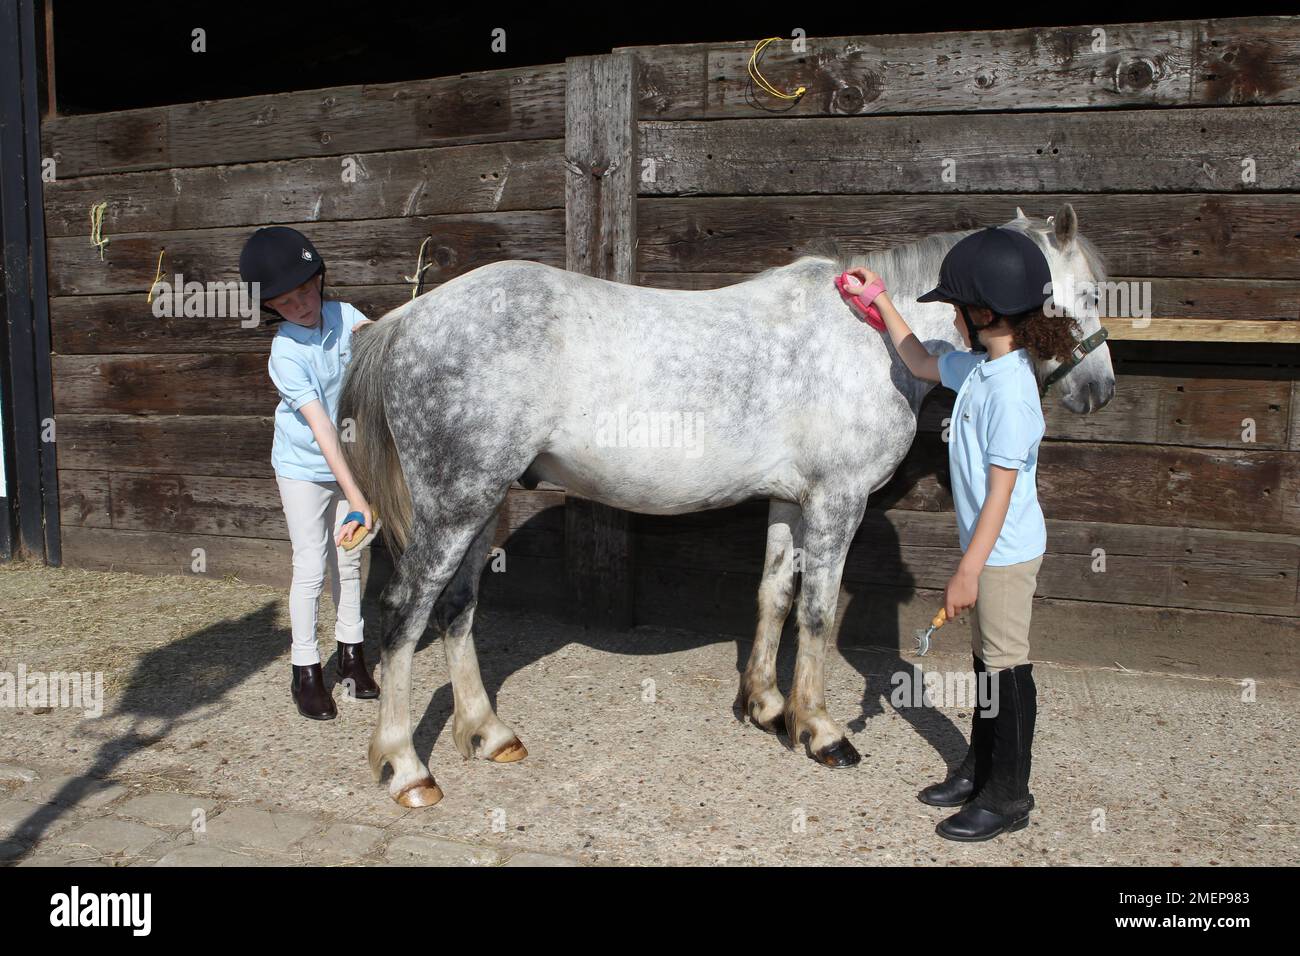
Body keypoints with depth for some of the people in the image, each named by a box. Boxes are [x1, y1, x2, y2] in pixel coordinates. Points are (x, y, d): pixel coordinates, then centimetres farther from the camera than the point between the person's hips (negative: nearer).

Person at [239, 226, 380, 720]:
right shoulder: (286, 355, -26)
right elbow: (321, 429, -32)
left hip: (349, 459, 5)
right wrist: (358, 498, -37)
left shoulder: (341, 313, -10)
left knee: (348, 562, 13)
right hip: (304, 468, -5)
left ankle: (351, 655, 27)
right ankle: (306, 671, 13)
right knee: (310, 569, -1)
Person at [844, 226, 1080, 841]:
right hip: (989, 547, 10)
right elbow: (921, 362, 24)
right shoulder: (978, 366, 3)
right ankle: (979, 771, 34)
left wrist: (967, 571, -23)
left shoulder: (1009, 389, -25)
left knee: (1005, 668, 2)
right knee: (986, 660, 19)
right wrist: (880, 301, 25)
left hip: (1006, 553, -10)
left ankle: (1009, 797, 17)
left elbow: (1001, 491, -25)